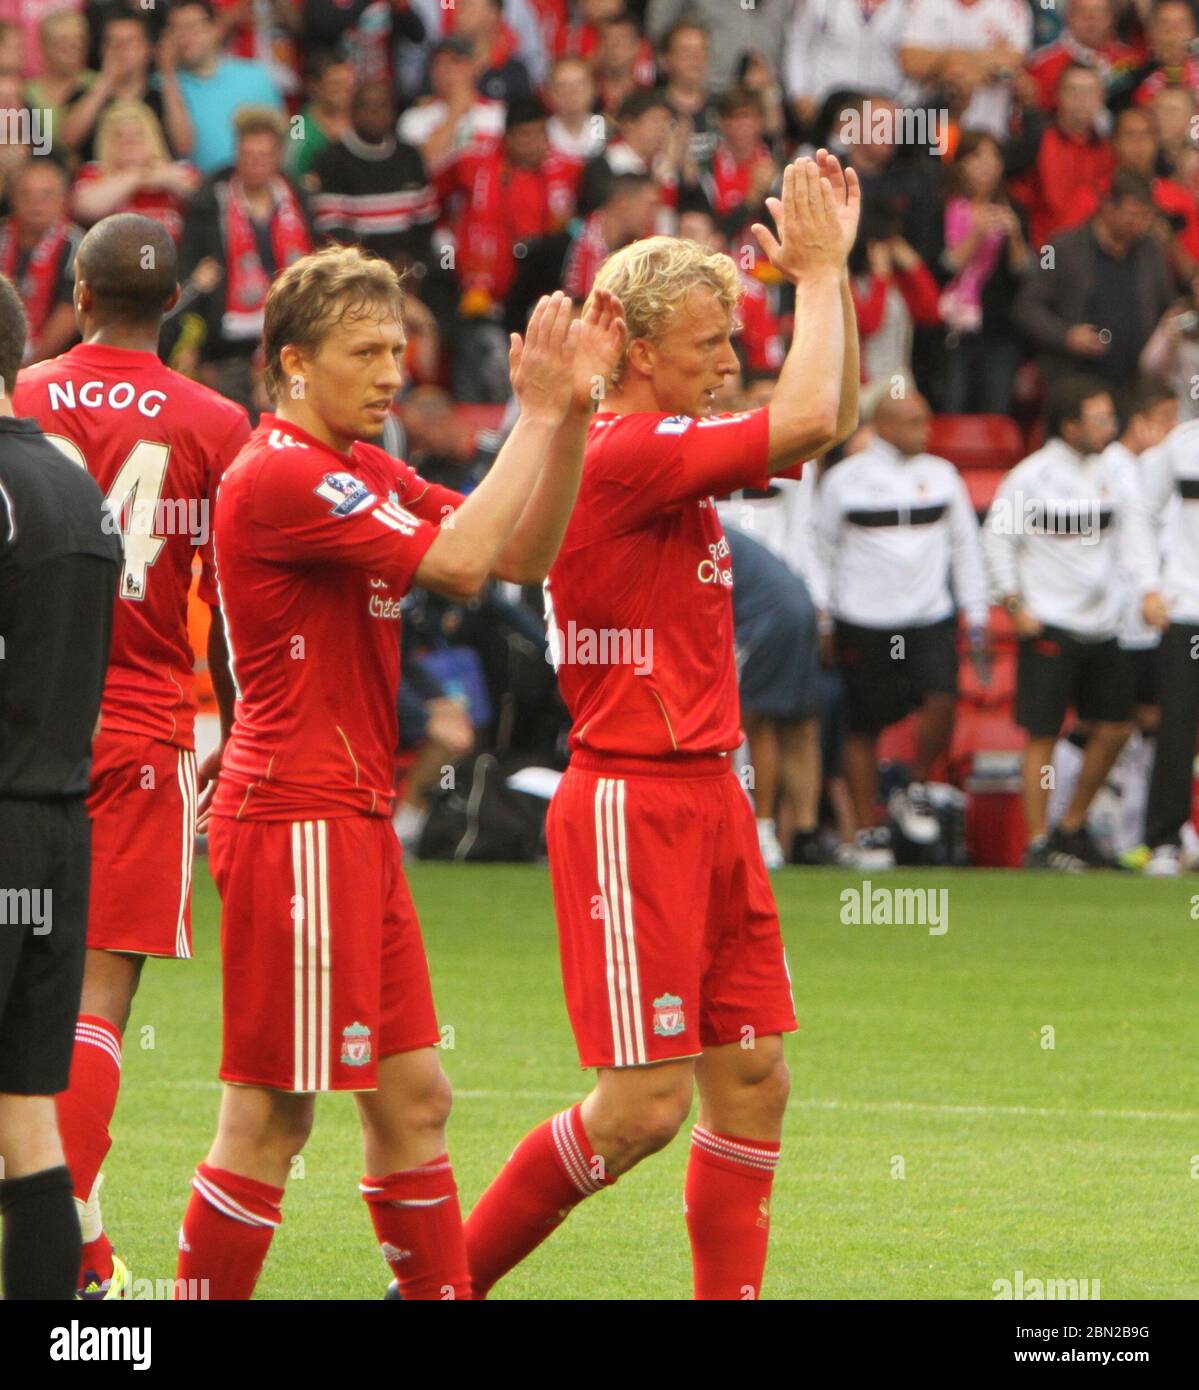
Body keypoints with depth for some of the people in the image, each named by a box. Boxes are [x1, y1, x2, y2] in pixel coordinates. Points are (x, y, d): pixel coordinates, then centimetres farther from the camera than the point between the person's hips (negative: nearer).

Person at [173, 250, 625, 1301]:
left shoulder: (371, 473, 16)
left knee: (412, 1097, 10)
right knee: (274, 1116, -6)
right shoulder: (277, 475, -14)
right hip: (295, 820, -9)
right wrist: (538, 415, -15)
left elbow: (522, 554, 11)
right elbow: (458, 560, -22)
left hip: (355, 821, 9)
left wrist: (572, 412, 1)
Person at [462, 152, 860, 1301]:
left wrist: (830, 267, 12)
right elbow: (805, 419, -23)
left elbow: (828, 422, 22)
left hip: (706, 797, 10)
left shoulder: (675, 449, 14)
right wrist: (816, 272, -10)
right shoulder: (622, 455, -15)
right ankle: (444, 1283, 2)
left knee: (752, 1079, 5)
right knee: (645, 1104, -9)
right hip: (632, 805, -10)